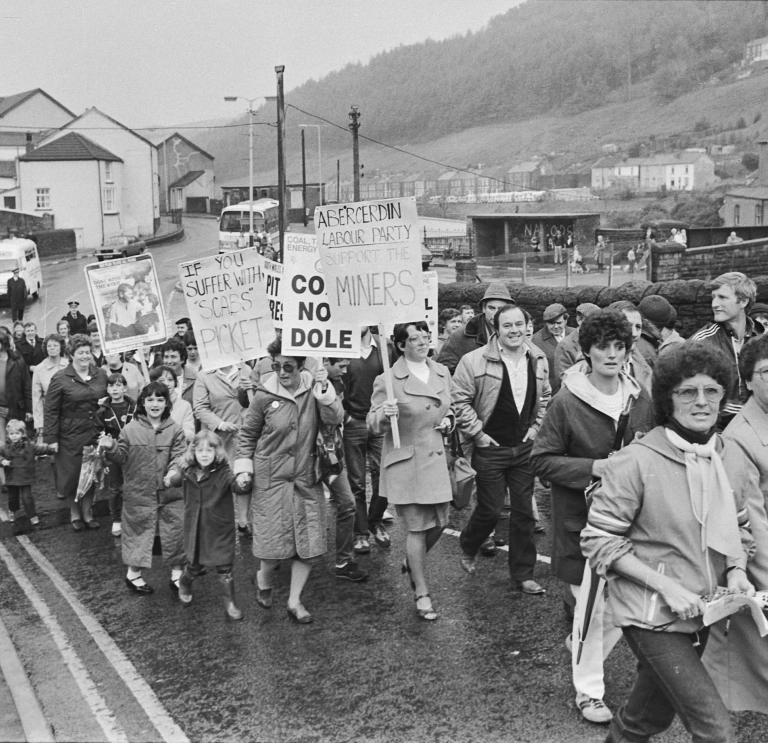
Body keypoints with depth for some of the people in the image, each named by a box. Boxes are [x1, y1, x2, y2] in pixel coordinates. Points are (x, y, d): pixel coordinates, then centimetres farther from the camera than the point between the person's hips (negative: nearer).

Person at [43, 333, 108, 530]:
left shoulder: (101, 374, 4)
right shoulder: (60, 378, -8)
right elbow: (50, 410, -7)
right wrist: (51, 438, -10)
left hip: (95, 434, 3)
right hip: (70, 436, -3)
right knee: (72, 476, 6)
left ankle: (87, 512, 24)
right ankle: (74, 513, 25)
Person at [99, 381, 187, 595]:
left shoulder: (175, 429, -2)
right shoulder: (131, 429, -2)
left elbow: (179, 455, -9)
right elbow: (122, 457, 1)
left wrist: (174, 471, -27)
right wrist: (111, 448, -18)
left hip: (169, 493, 1)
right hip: (139, 492, -1)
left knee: (175, 531, 7)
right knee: (138, 532, 10)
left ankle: (176, 574, 23)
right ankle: (133, 574, 28)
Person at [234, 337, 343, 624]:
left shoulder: (315, 388, -5)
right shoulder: (264, 395, -9)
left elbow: (335, 419, -17)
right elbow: (247, 435, 3)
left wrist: (323, 393, -29)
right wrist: (243, 468, -1)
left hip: (307, 479, 2)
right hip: (271, 479, -2)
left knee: (308, 543, 4)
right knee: (275, 542, 1)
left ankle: (294, 601, 22)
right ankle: (263, 580, 34)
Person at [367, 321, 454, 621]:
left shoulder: (442, 373, 6)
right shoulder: (387, 381, -12)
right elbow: (373, 426, -8)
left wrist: (448, 421, 1)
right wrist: (384, 414, -29)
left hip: (435, 458, 6)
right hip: (405, 461, -6)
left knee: (439, 522, 11)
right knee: (418, 527, 0)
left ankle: (412, 564, 41)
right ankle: (422, 596, 15)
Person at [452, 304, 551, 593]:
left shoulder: (538, 360, 3)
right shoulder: (475, 361, -13)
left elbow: (545, 397, 17)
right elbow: (460, 400, -10)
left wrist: (536, 426, 6)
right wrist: (478, 434, -10)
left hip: (525, 447, 4)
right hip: (490, 448, -4)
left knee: (524, 511, 8)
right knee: (490, 510, 3)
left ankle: (522, 574, 20)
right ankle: (467, 549, 34)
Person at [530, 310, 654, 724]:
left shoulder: (641, 401, 1)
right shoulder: (567, 403, -11)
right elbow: (541, 460, -9)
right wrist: (593, 467, -19)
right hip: (582, 519, -4)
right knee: (592, 607, 4)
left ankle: (586, 658, 37)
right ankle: (588, 691, 23)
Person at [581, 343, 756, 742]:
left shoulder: (734, 460, -1)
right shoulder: (636, 462, -19)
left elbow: (739, 530, 14)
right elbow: (599, 541, -15)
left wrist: (736, 570, -5)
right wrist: (664, 584, -20)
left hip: (701, 615, 6)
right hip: (651, 616, -6)